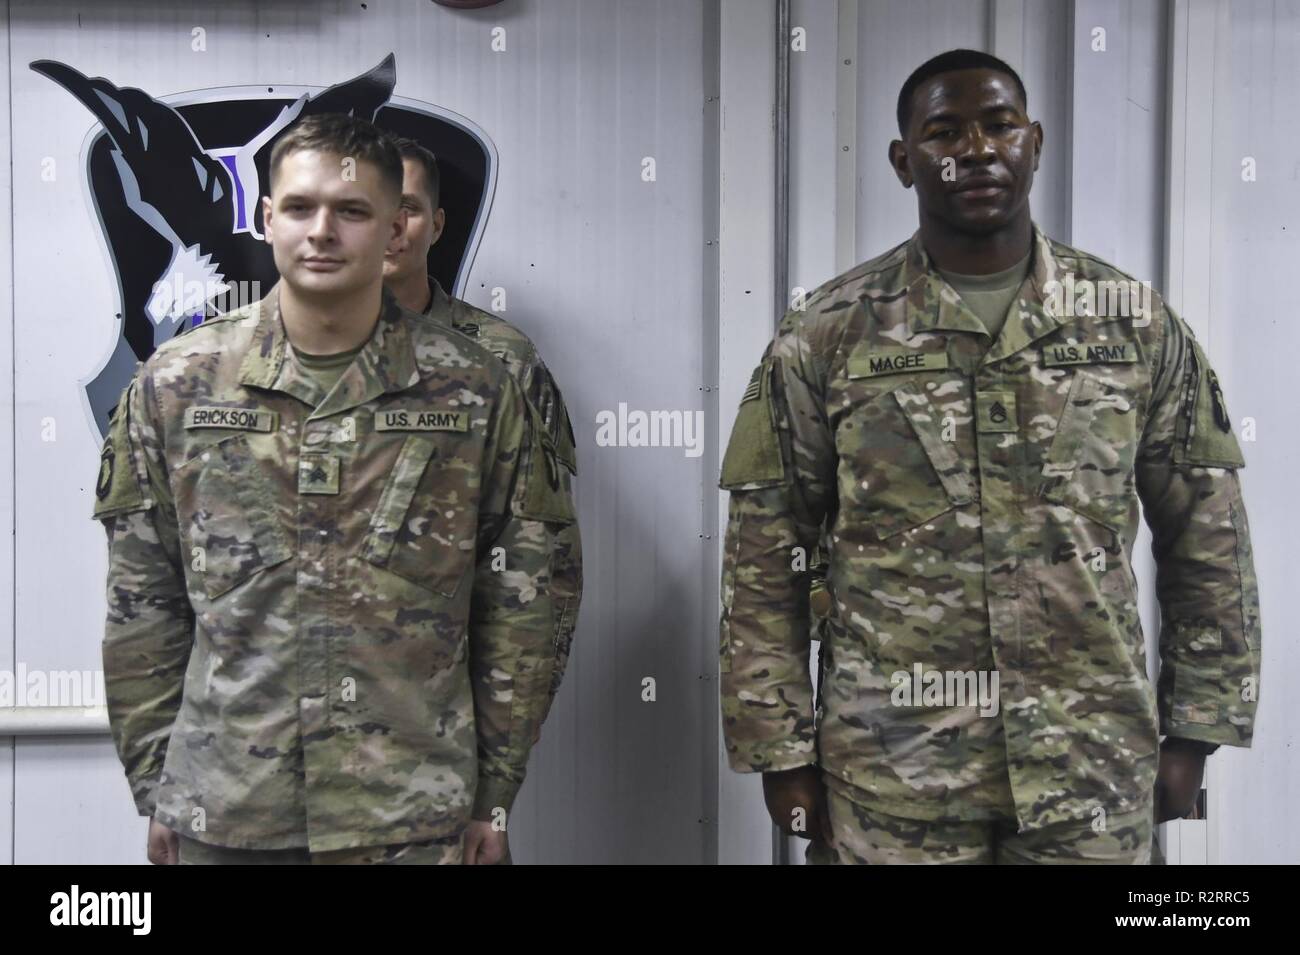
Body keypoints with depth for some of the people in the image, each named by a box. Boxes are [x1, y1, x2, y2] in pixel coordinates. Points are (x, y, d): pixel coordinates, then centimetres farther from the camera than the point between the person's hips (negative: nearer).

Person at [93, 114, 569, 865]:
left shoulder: (475, 393, -3)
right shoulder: (174, 385, 0)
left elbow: (516, 606, 0)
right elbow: (141, 608, 5)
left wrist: (496, 794, 0)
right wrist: (156, 787, 4)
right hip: (222, 814, 1)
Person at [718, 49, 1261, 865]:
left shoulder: (1137, 323, 1)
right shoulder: (825, 336, -4)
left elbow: (1208, 538, 6)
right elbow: (764, 557, -2)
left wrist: (1194, 732, 4)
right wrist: (782, 752, -4)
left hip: (1095, 765, 2)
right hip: (891, 771, -1)